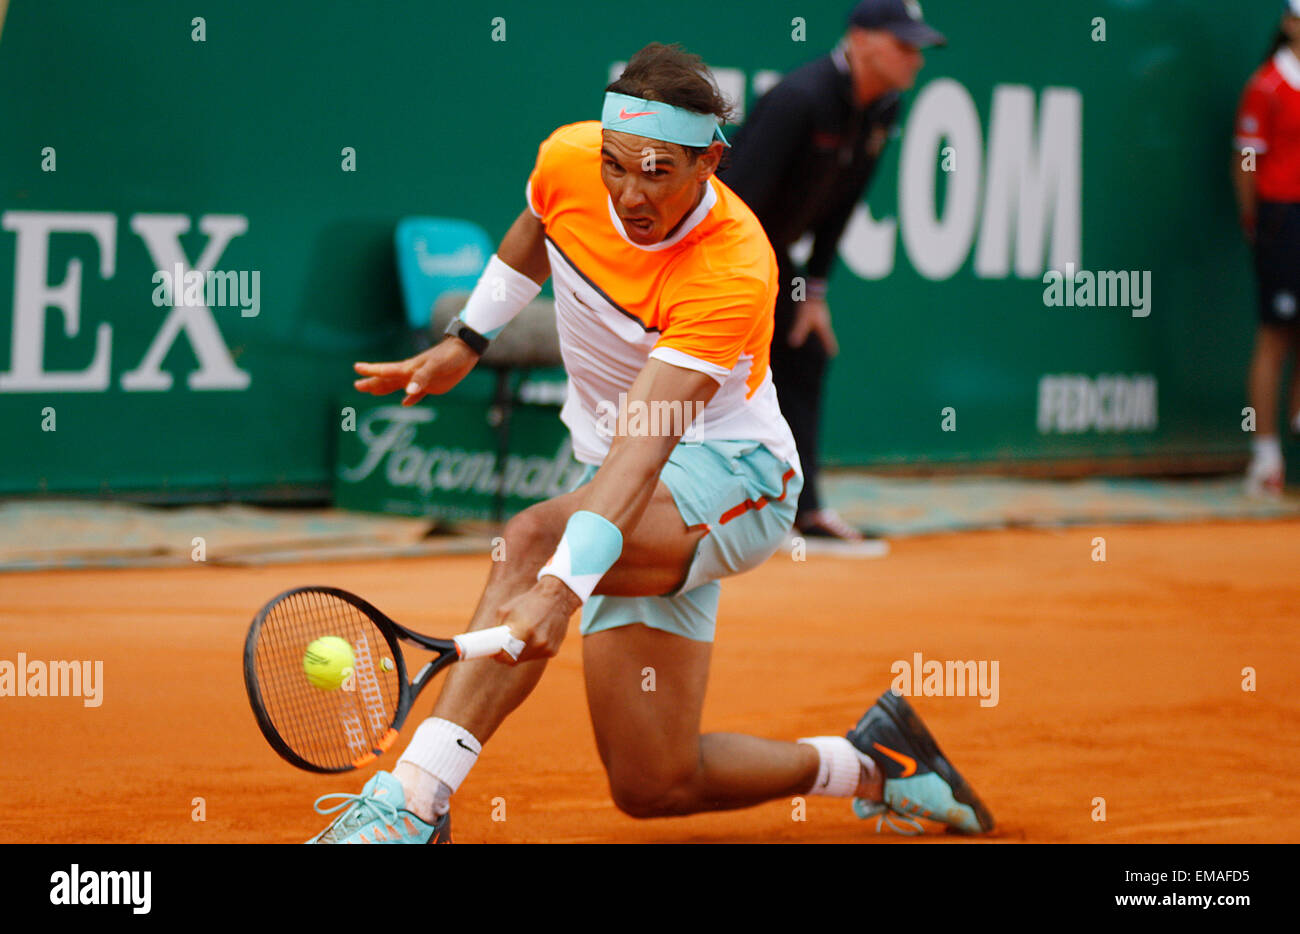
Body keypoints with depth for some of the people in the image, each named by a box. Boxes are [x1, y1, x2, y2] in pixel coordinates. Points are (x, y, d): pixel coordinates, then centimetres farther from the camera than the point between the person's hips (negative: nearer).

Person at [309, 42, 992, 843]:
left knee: (534, 538, -37)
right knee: (655, 787, 2)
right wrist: (466, 341, 20)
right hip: (640, 512, 7)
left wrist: (564, 582, -51)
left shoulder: (731, 278, -29)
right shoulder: (566, 161, -11)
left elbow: (643, 445, -40)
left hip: (733, 473, -7)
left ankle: (413, 801, -38)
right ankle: (870, 764, 25)